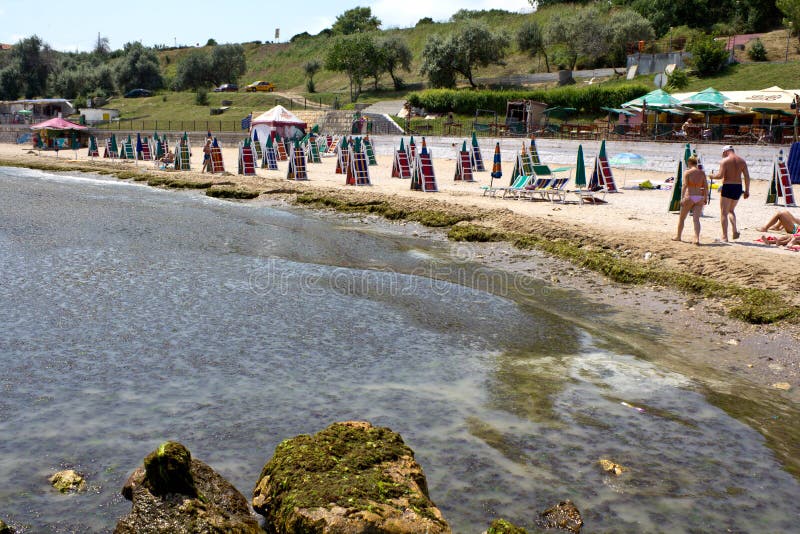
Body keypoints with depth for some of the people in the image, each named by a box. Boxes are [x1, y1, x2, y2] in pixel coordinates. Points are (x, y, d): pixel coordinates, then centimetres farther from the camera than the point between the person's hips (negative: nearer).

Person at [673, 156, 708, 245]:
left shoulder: (687, 172, -6)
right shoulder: (702, 173, 7)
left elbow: (685, 186, -14)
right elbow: (706, 186, 6)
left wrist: (682, 198, -15)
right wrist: (705, 198, 14)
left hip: (689, 197, -4)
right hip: (699, 198, 4)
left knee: (681, 218, 15)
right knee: (696, 219, 1)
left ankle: (678, 236, 28)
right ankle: (697, 238, -14)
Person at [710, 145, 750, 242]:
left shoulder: (724, 161, -7)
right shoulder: (742, 161, 9)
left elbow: (720, 175, -16)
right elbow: (747, 177, 6)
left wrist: (712, 177, 5)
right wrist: (747, 190, 11)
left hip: (727, 187, -5)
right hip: (738, 187, 6)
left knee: (724, 212, 2)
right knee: (731, 210, 22)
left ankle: (725, 237, -2)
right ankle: (735, 230, 1)